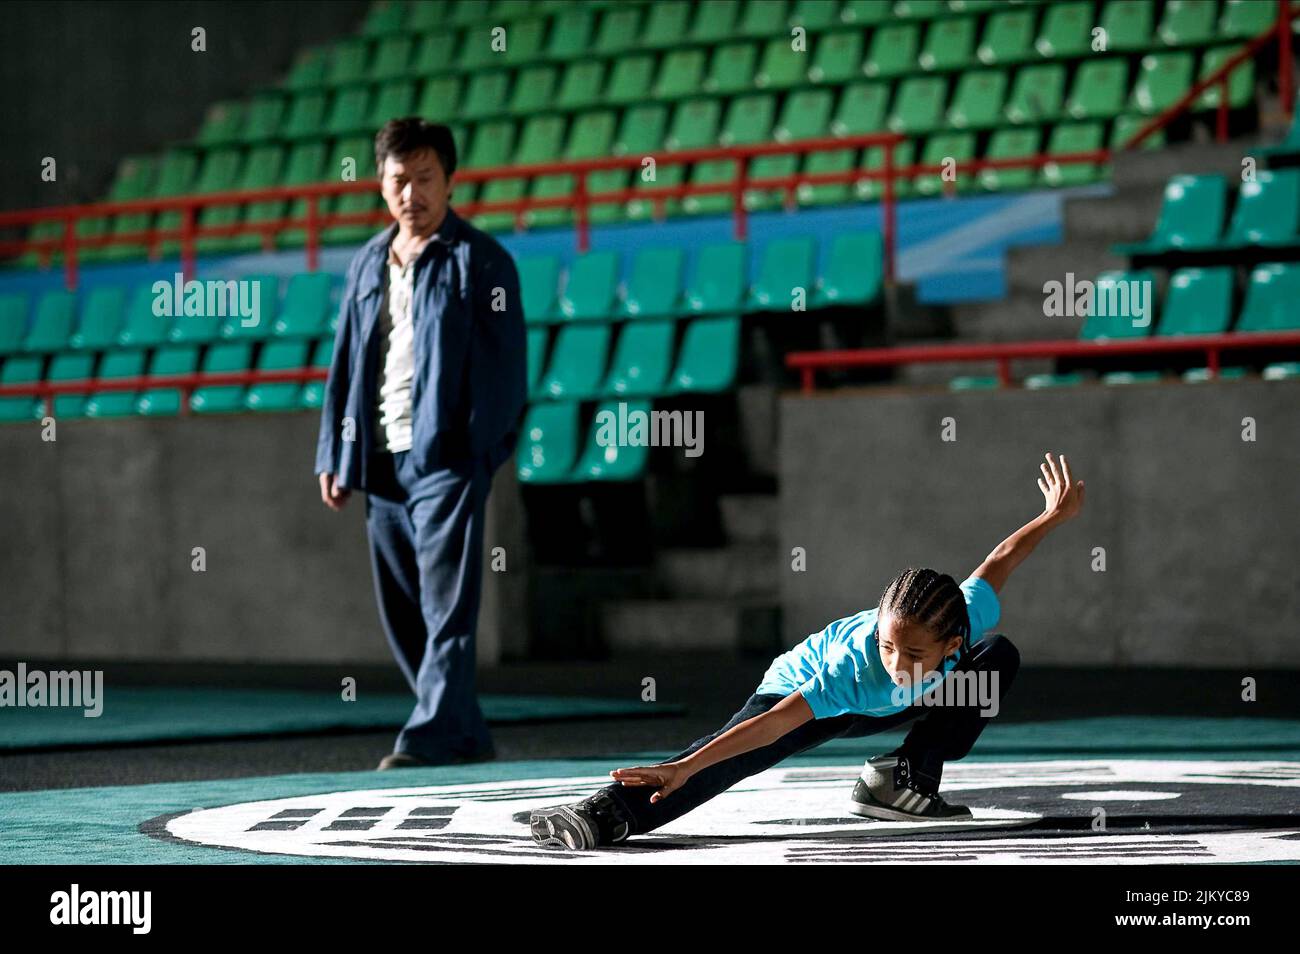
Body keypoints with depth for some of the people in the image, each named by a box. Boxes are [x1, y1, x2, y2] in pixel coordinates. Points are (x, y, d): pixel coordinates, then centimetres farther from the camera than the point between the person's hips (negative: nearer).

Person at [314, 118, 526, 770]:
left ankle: (430, 735, -13)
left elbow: (504, 366, -7)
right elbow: (344, 366, 20)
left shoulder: (478, 261, -1)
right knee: (401, 612, 8)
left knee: (447, 604, -10)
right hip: (381, 461, 7)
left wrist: (483, 449, -15)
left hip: (446, 457, -7)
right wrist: (334, 457, 14)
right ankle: (466, 734, 17)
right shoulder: (367, 265, 17)